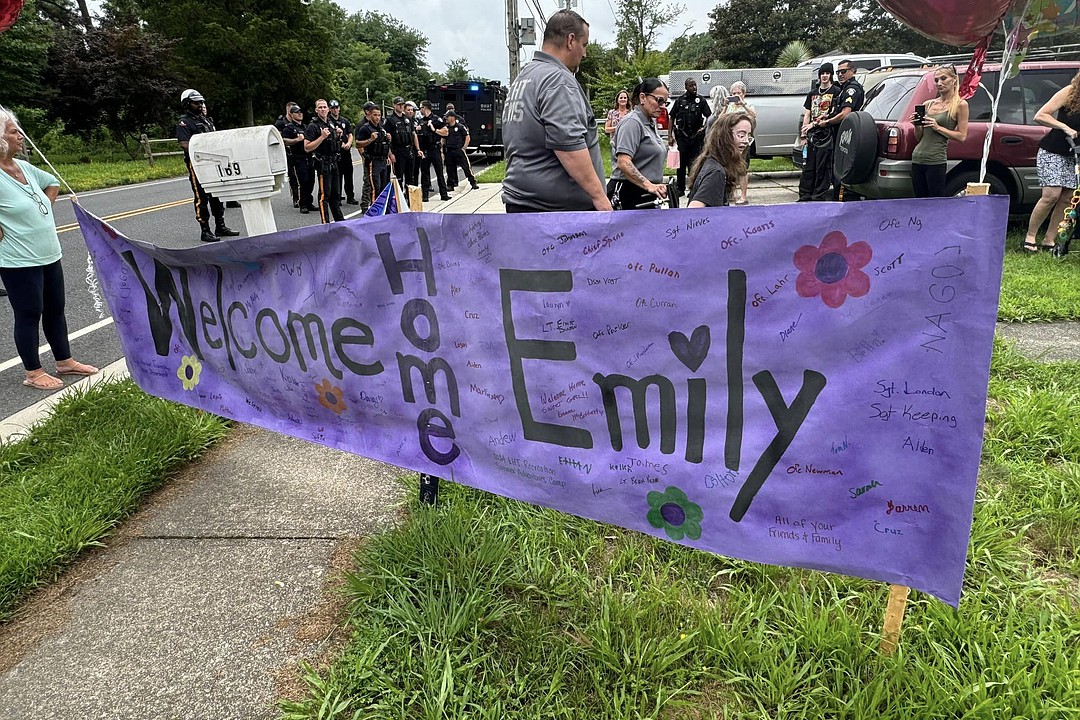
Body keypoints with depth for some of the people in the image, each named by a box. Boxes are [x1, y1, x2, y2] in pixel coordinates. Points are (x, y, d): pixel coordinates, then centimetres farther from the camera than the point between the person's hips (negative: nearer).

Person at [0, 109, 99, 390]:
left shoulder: (24, 167, 7)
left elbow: (52, 183, 26)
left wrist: (44, 208, 14)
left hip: (49, 255, 8)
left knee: (55, 310, 16)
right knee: (29, 315, 3)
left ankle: (65, 362, 29)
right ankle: (33, 372, 16)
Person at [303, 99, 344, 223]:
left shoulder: (331, 123, 13)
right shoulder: (313, 126, -11)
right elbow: (307, 147, -17)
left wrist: (338, 135, 6)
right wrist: (322, 137, -24)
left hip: (334, 163, 8)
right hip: (322, 164, -8)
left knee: (336, 193, 16)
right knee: (324, 194, -6)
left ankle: (339, 219, 27)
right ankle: (325, 222, -2)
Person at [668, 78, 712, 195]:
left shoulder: (701, 100, 6)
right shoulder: (680, 101, 6)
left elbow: (709, 116, 6)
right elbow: (672, 118, 8)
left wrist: (704, 128, -11)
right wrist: (670, 135, 1)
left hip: (696, 136, 0)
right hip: (682, 136, 0)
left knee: (694, 163, 1)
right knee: (680, 163, 3)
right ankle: (680, 188, 12)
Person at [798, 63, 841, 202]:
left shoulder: (836, 91, 2)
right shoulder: (812, 93, 19)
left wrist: (814, 124, -13)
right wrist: (803, 135, 8)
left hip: (827, 134, -5)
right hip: (812, 135, 5)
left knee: (823, 167, -5)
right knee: (808, 166, 4)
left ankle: (819, 195, -1)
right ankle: (805, 195, 8)